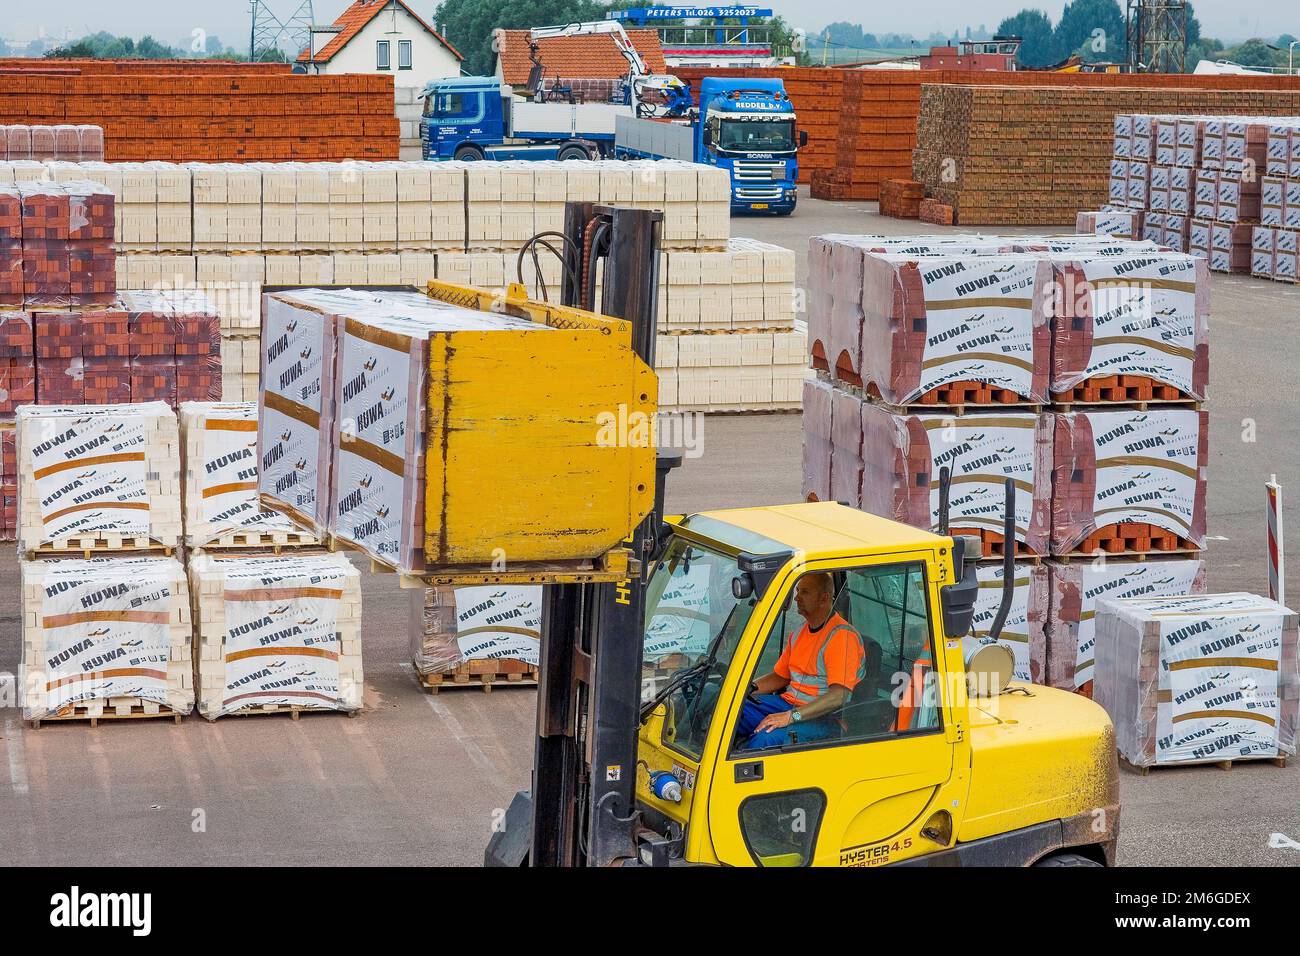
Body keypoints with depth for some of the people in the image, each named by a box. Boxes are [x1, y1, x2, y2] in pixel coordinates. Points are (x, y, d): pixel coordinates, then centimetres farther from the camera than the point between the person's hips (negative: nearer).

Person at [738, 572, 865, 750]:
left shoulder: (843, 636, -14)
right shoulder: (801, 632, 16)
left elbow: (839, 696, -24)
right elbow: (780, 676, 25)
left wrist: (791, 716, -29)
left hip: (825, 716, -9)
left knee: (765, 738, -33)